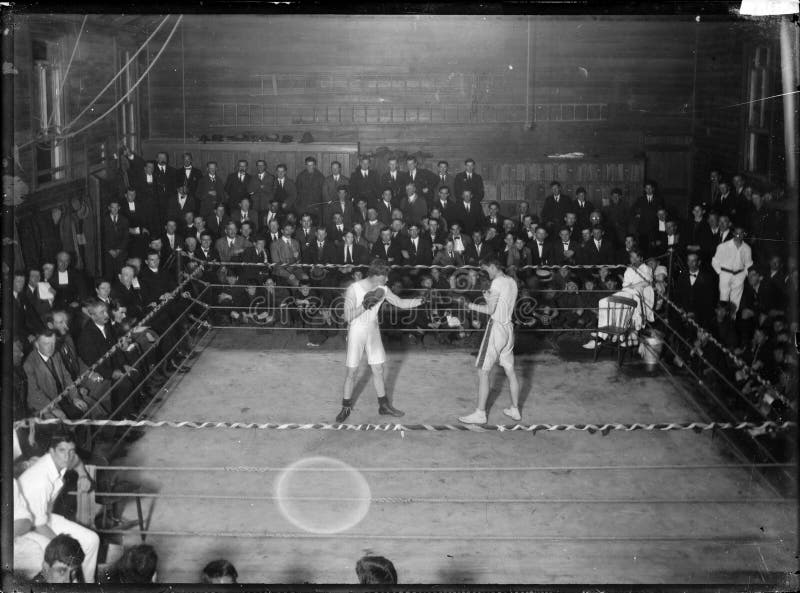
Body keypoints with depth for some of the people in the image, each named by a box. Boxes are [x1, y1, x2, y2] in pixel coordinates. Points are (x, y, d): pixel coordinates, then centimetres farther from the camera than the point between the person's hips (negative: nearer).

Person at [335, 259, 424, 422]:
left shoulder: (382, 289, -4)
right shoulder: (353, 289, -20)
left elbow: (401, 303, 5)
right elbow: (347, 316, -21)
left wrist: (422, 300, -2)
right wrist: (364, 306, -32)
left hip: (373, 332, 5)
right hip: (356, 333, -5)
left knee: (378, 370, 9)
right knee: (351, 371, 2)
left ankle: (384, 406, 21)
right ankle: (346, 407, 17)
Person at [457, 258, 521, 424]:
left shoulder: (497, 282, -15)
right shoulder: (512, 281, 11)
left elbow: (490, 310, -18)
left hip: (496, 328, -9)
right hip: (508, 327, 9)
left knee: (482, 372, -2)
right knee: (510, 370, 15)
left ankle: (480, 413, -1)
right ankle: (515, 410, 22)